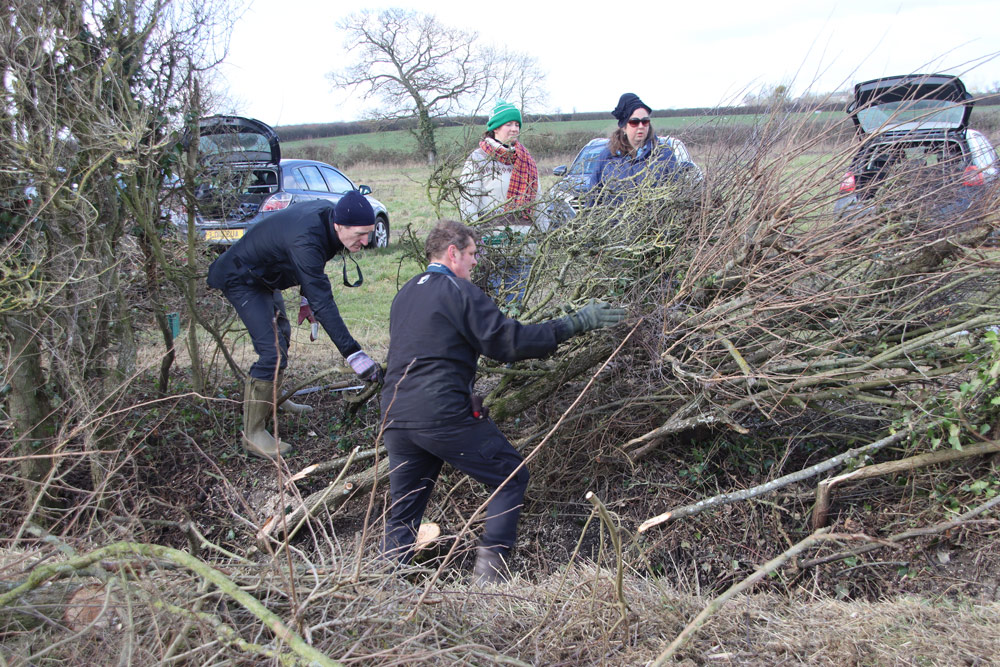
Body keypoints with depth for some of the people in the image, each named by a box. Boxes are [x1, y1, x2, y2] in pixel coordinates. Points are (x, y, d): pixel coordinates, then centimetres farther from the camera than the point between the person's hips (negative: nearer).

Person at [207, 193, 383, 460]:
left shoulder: (328, 212, -13)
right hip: (241, 279, -10)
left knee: (281, 335, 24)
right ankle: (253, 434, -7)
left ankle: (272, 400, 44)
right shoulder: (305, 240, -40)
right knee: (273, 352, -17)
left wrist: (308, 298, 10)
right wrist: (353, 353, -44)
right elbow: (323, 303, -43)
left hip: (263, 275, 10)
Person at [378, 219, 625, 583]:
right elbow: (511, 342, -11)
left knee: (403, 512, 17)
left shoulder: (405, 294, 19)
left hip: (395, 417, 8)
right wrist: (577, 322, -7)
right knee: (511, 478, 8)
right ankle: (489, 569, 2)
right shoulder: (458, 291, -5)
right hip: (443, 415, -7)